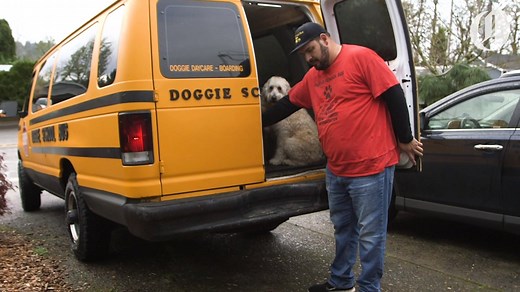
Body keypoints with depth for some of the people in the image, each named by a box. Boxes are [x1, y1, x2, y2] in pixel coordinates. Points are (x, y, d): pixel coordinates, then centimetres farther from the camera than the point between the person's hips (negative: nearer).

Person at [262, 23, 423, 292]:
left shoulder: (361, 58, -10)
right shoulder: (313, 77, 14)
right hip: (335, 170, 8)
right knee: (343, 229, 20)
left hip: (371, 168, -8)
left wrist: (405, 140, -7)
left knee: (370, 234, 3)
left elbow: (394, 96, -11)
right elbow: (287, 104, 23)